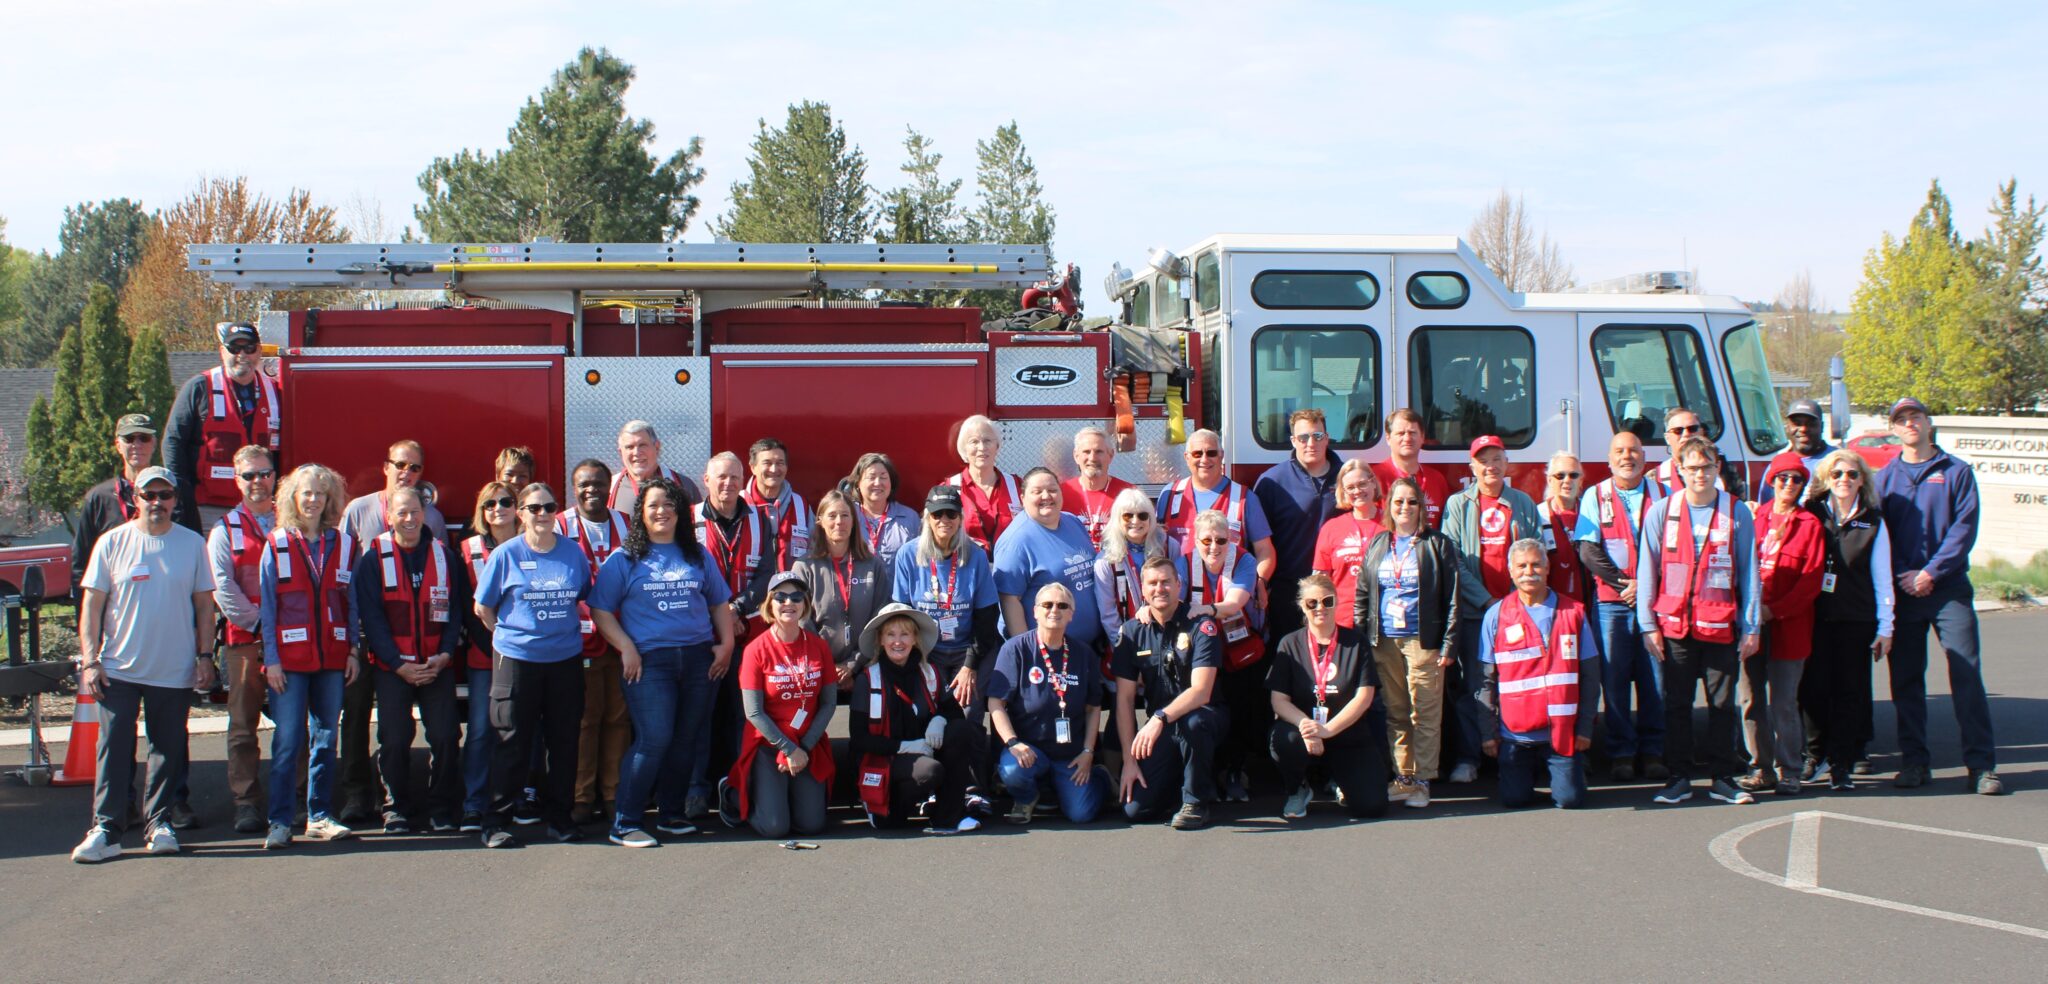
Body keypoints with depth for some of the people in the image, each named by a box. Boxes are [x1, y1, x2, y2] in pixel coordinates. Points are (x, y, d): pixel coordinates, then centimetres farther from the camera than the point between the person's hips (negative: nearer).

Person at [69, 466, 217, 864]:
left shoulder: (193, 544, 5)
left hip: (175, 672, 1)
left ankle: (158, 823, 17)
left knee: (168, 752, 7)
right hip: (119, 669, -1)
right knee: (113, 749, -3)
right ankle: (105, 829, 1)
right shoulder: (112, 543, 2)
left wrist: (205, 656, 1)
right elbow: (91, 604, 2)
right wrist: (90, 661, -5)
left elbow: (204, 605, 8)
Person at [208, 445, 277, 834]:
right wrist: (256, 621, -10)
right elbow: (222, 586, -1)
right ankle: (247, 803, 1)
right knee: (244, 722, -2)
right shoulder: (225, 530, 10)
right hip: (244, 639, -1)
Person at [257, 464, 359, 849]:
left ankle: (320, 817, 15)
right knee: (287, 741, -5)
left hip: (332, 658, 2)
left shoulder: (343, 544, 7)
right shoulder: (277, 544, 2)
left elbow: (352, 601, 11)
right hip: (290, 658, -2)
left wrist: (354, 650, 4)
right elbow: (267, 605, 1)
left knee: (325, 738, 7)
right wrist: (271, 658, -4)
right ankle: (280, 821, 2)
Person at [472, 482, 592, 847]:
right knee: (513, 743, 0)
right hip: (516, 659, -3)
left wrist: (562, 628, 11)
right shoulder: (506, 554, -3)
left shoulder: (573, 552, 4)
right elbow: (483, 608, 5)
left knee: (564, 741, 7)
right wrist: (508, 635, 5)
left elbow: (585, 597, 18)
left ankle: (558, 817, 19)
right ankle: (497, 821, 8)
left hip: (566, 659, 3)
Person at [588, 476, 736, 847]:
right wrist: (626, 648, -8)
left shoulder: (698, 556, 15)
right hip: (649, 660, -4)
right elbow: (601, 609, 1)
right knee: (654, 738, -14)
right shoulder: (624, 559, 5)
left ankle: (672, 813, 20)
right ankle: (625, 824, -7)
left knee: (689, 740, 6)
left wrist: (726, 643, 7)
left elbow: (720, 603, 20)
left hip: (699, 659, 4)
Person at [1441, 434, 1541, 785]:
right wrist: (1486, 600, -11)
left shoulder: (1524, 503, 10)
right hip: (1474, 610, -1)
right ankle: (1467, 758, 5)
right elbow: (1453, 559, -3)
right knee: (1471, 686, 0)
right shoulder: (1458, 504, 5)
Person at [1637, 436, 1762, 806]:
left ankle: (1722, 777, 14)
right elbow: (1647, 571, 5)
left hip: (1721, 626, 0)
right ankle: (1680, 778, 13)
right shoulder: (1660, 512, 3)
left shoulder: (1737, 514, 3)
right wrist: (1648, 624, 0)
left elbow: (1748, 573, 5)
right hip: (1674, 624, 0)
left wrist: (1750, 627, 2)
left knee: (1722, 703, 4)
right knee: (1677, 703, 5)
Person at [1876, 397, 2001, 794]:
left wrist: (1931, 572, -12)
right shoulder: (1885, 477, 11)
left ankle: (1981, 764, -6)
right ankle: (1914, 761, 13)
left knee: (1967, 672, -8)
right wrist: (1900, 575, -7)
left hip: (1949, 587, -2)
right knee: (1905, 679, 4)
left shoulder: (1956, 472, 4)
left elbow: (1964, 528, -4)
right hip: (1902, 591, 2)